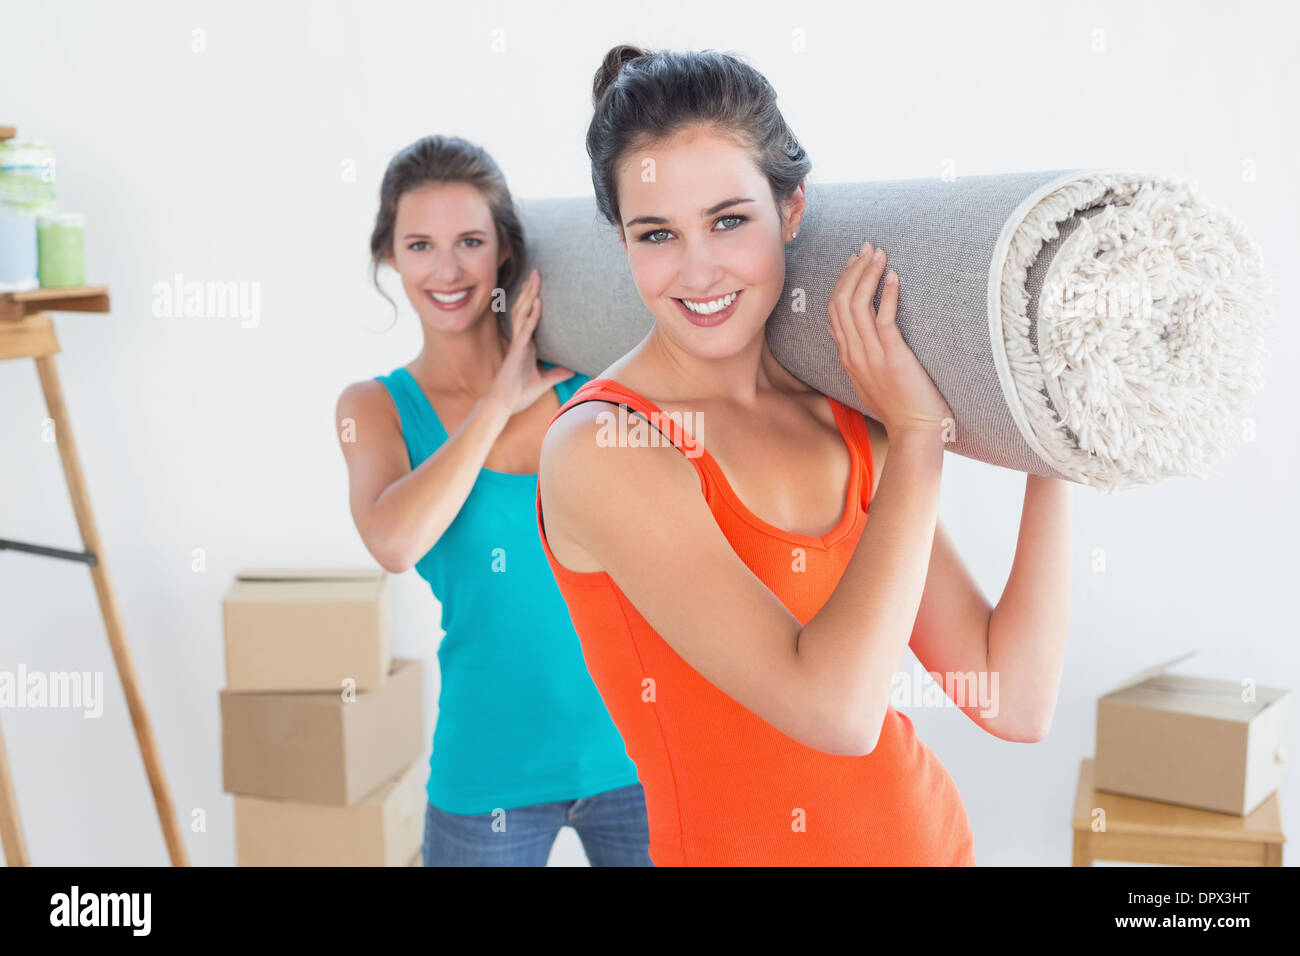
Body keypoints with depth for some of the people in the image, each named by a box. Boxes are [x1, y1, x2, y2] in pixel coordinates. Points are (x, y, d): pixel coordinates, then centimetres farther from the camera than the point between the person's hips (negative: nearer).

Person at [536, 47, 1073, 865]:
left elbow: (1013, 704, -6)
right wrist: (918, 432, -21)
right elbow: (834, 708, -27)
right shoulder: (599, 447, -19)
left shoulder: (854, 423, -3)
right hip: (734, 843, -5)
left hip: (928, 831, 5)